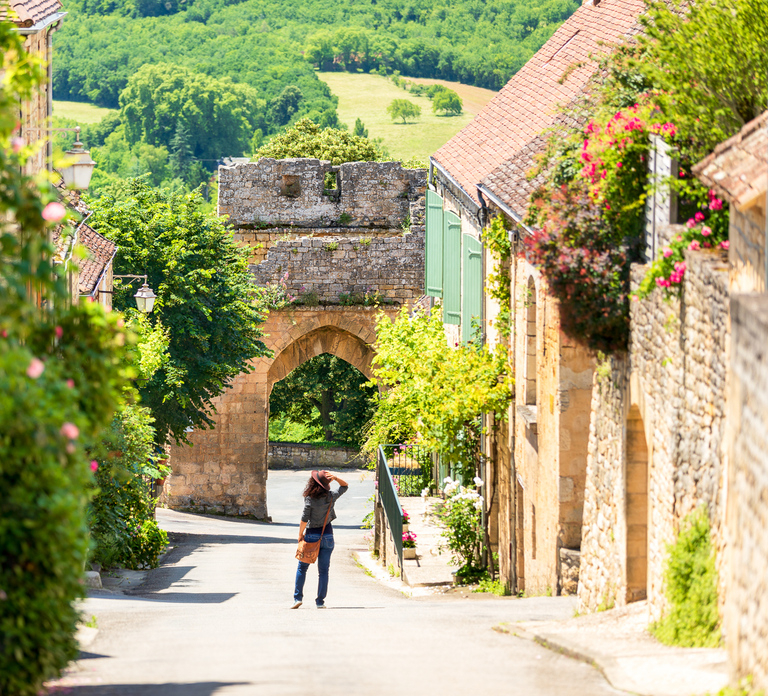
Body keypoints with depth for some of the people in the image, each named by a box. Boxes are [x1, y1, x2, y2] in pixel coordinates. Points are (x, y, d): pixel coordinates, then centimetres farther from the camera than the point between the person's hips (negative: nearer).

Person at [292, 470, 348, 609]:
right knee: (323, 570, 6)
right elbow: (345, 486, 13)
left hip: (312, 535, -2)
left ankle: (298, 598, 2)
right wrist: (336, 478, -5)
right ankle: (320, 601, 3)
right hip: (327, 535, 2)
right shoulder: (331, 496, -4)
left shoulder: (310, 498, -13)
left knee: (302, 567, 10)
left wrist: (300, 534, -1)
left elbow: (304, 519, -13)